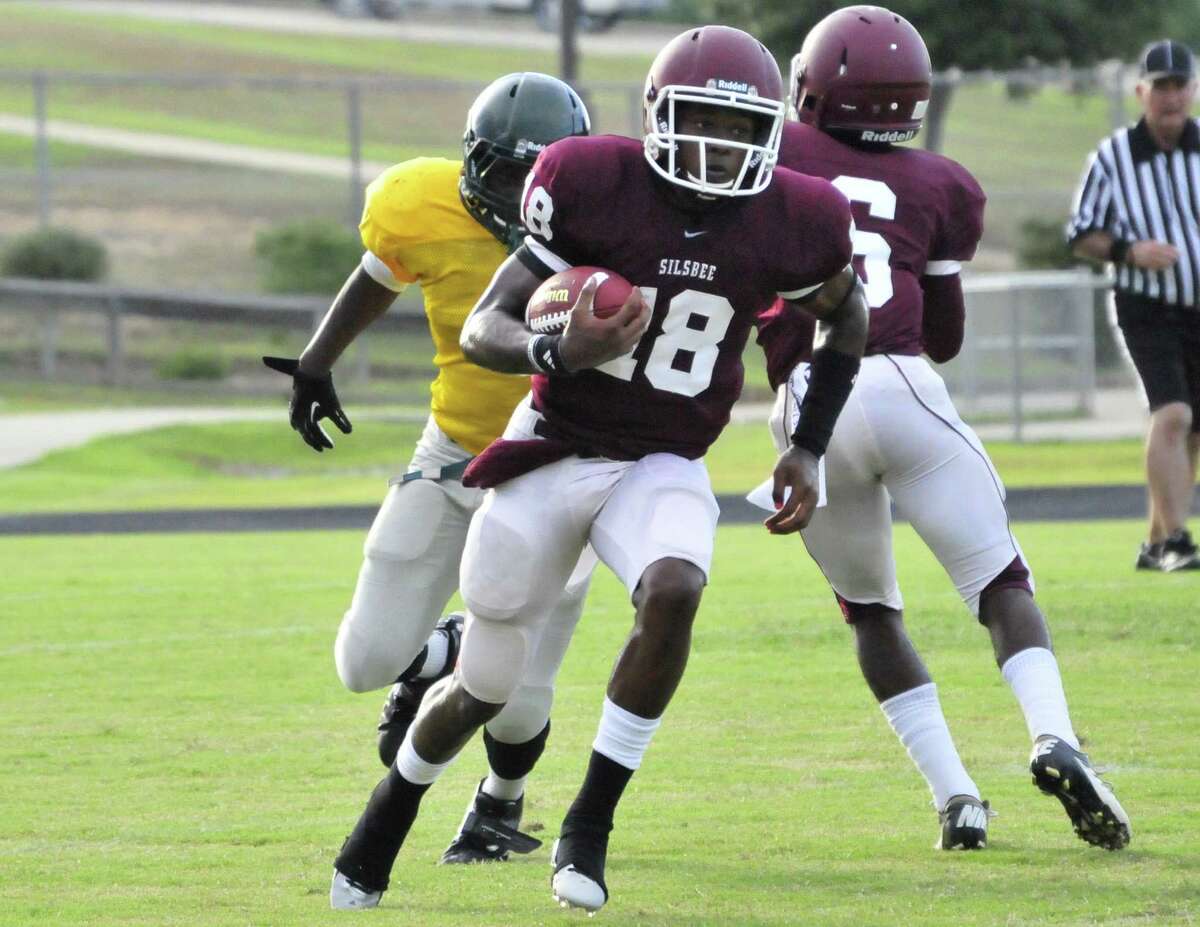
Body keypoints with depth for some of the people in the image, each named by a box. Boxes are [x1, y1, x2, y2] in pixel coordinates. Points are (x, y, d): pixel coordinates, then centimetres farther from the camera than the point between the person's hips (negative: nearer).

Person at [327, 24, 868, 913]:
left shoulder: (789, 222, -11)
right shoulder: (595, 187, -17)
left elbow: (847, 320, 13)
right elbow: (483, 328, -13)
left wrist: (811, 447, 5)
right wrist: (556, 353, -35)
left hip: (663, 468, 1)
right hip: (555, 450, -1)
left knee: (673, 592, -33)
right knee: (484, 689, 8)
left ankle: (589, 828, -19)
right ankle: (391, 808, 42)